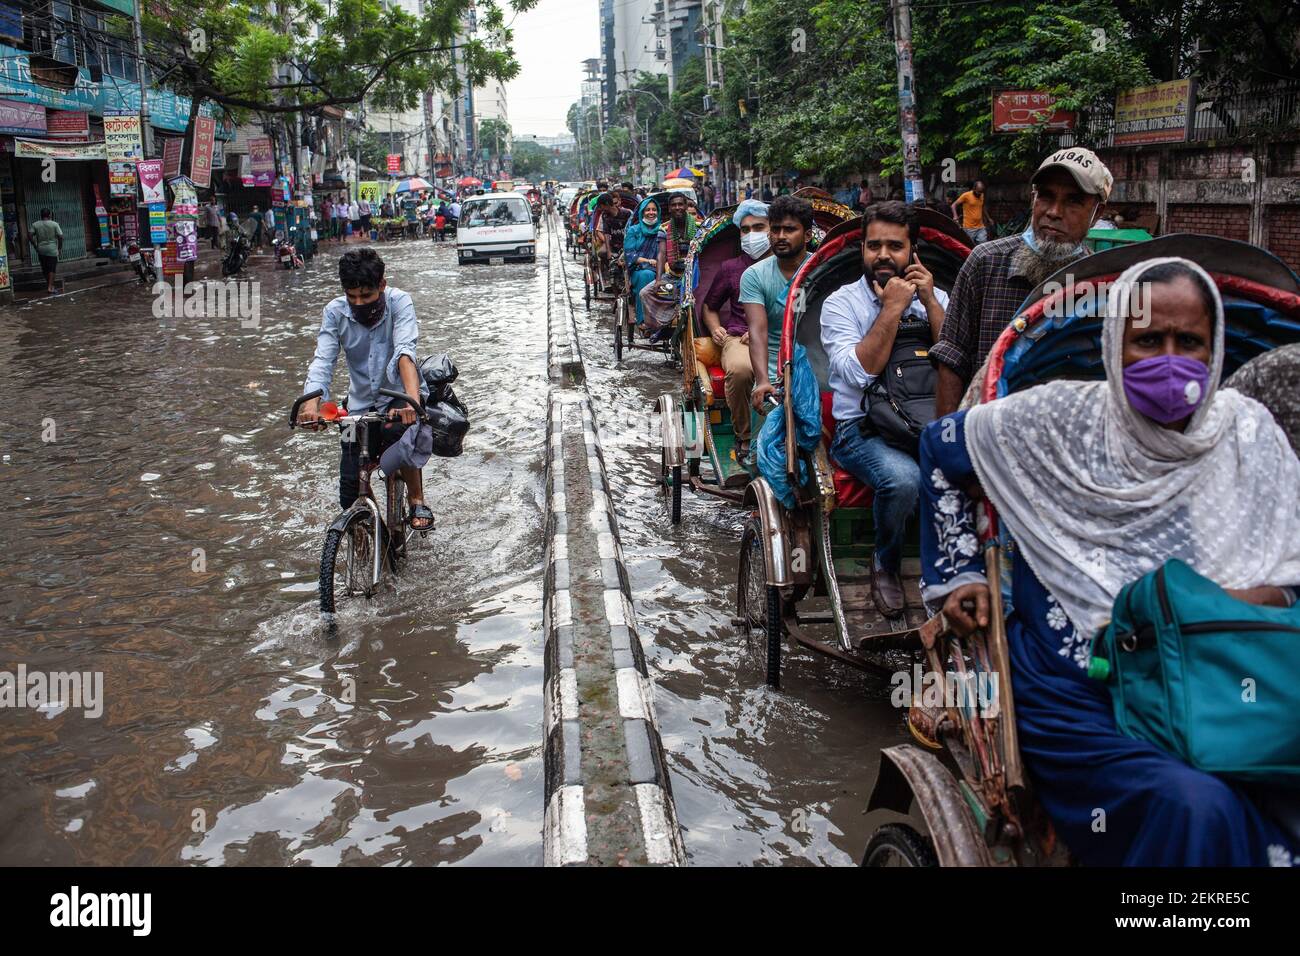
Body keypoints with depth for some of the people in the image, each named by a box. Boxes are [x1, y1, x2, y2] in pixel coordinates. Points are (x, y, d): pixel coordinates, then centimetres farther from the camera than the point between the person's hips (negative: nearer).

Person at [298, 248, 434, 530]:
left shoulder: (399, 302, -19)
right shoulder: (335, 312, -11)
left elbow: (405, 351, -33)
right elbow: (323, 360, -21)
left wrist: (413, 400, -50)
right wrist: (311, 402, -42)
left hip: (399, 394, -3)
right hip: (361, 402, 3)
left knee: (397, 432, -37)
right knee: (350, 491, -2)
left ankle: (417, 502, -14)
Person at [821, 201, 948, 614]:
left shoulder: (935, 298, 16)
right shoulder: (842, 302, 4)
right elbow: (860, 371, -12)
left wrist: (930, 302, -4)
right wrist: (892, 308, -10)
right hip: (863, 429, -3)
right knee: (902, 477, -35)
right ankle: (885, 567, -5)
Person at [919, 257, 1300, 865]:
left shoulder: (1250, 433, 8)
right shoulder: (1060, 419, 3)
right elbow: (941, 444, 18)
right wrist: (958, 575, 14)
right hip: (1076, 693, -2)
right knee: (1193, 807, -31)